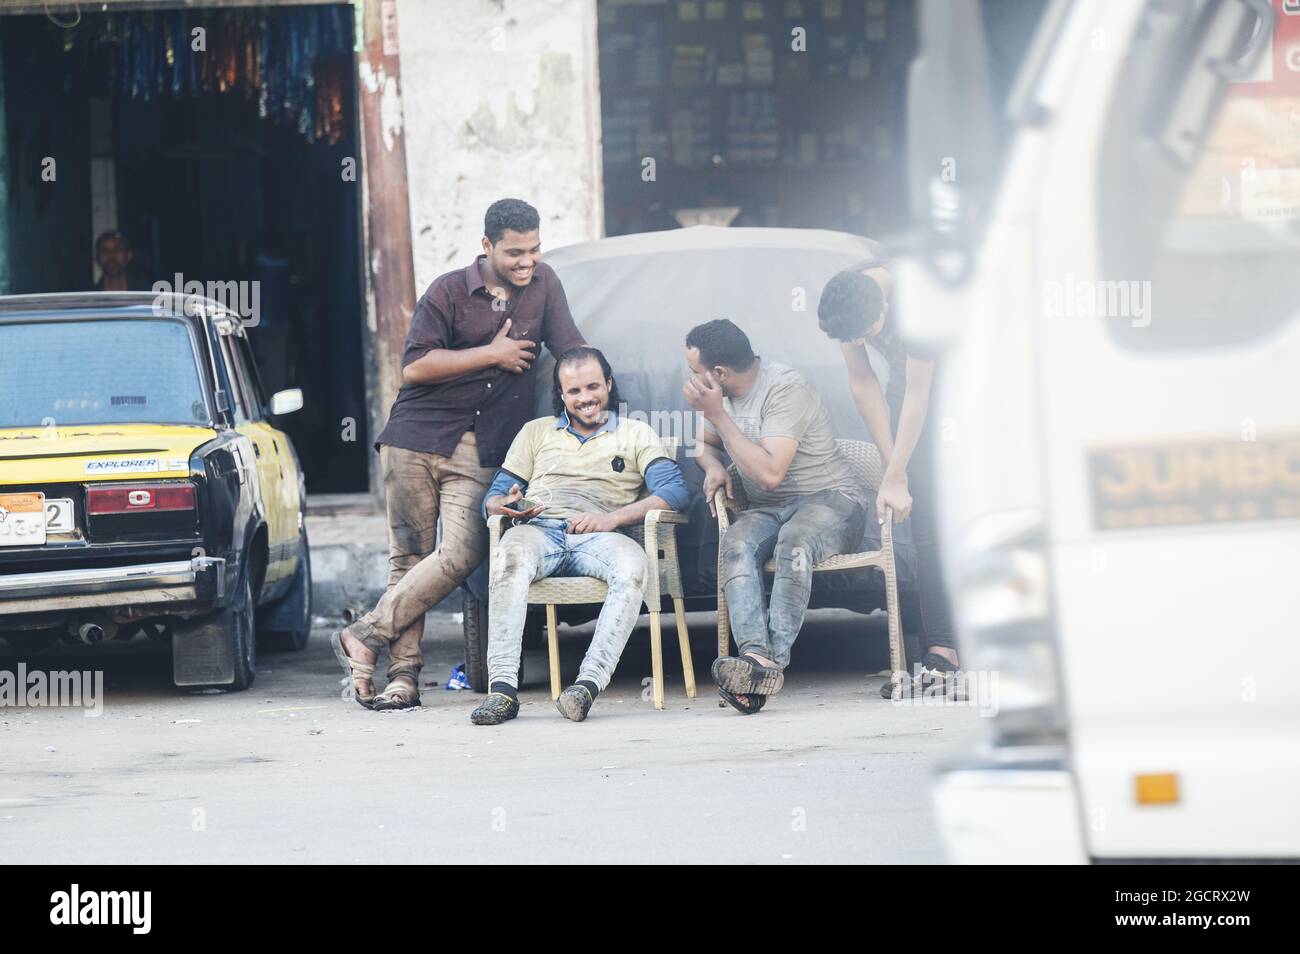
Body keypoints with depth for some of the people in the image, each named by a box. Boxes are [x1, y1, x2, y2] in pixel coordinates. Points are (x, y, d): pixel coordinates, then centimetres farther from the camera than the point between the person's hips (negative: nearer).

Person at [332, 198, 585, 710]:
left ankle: (366, 636, -12)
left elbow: (574, 352, 12)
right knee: (409, 555, -3)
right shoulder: (449, 292, -2)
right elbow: (414, 367, -9)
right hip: (417, 438, -2)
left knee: (463, 553, -16)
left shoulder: (543, 285, 7)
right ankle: (404, 672, -1)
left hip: (481, 455, 2)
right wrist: (491, 354, -7)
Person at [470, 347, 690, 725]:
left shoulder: (636, 434, 21)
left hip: (598, 538, -1)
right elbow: (494, 497, 22)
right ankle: (502, 688, -45)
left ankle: (589, 682, -47)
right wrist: (506, 506, -6)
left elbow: (675, 491, 5)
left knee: (632, 564, -38)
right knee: (511, 555, -37)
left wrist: (613, 517, -11)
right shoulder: (537, 432, 28)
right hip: (540, 532, 1)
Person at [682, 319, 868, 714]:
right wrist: (713, 466, 7)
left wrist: (718, 416, -20)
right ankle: (755, 652, -50)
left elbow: (770, 473, -24)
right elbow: (705, 442, 32)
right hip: (768, 509, 6)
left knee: (794, 538, -40)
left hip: (830, 498, -6)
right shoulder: (722, 393, 11)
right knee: (737, 542, -29)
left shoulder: (784, 388, -16)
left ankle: (774, 660, -49)